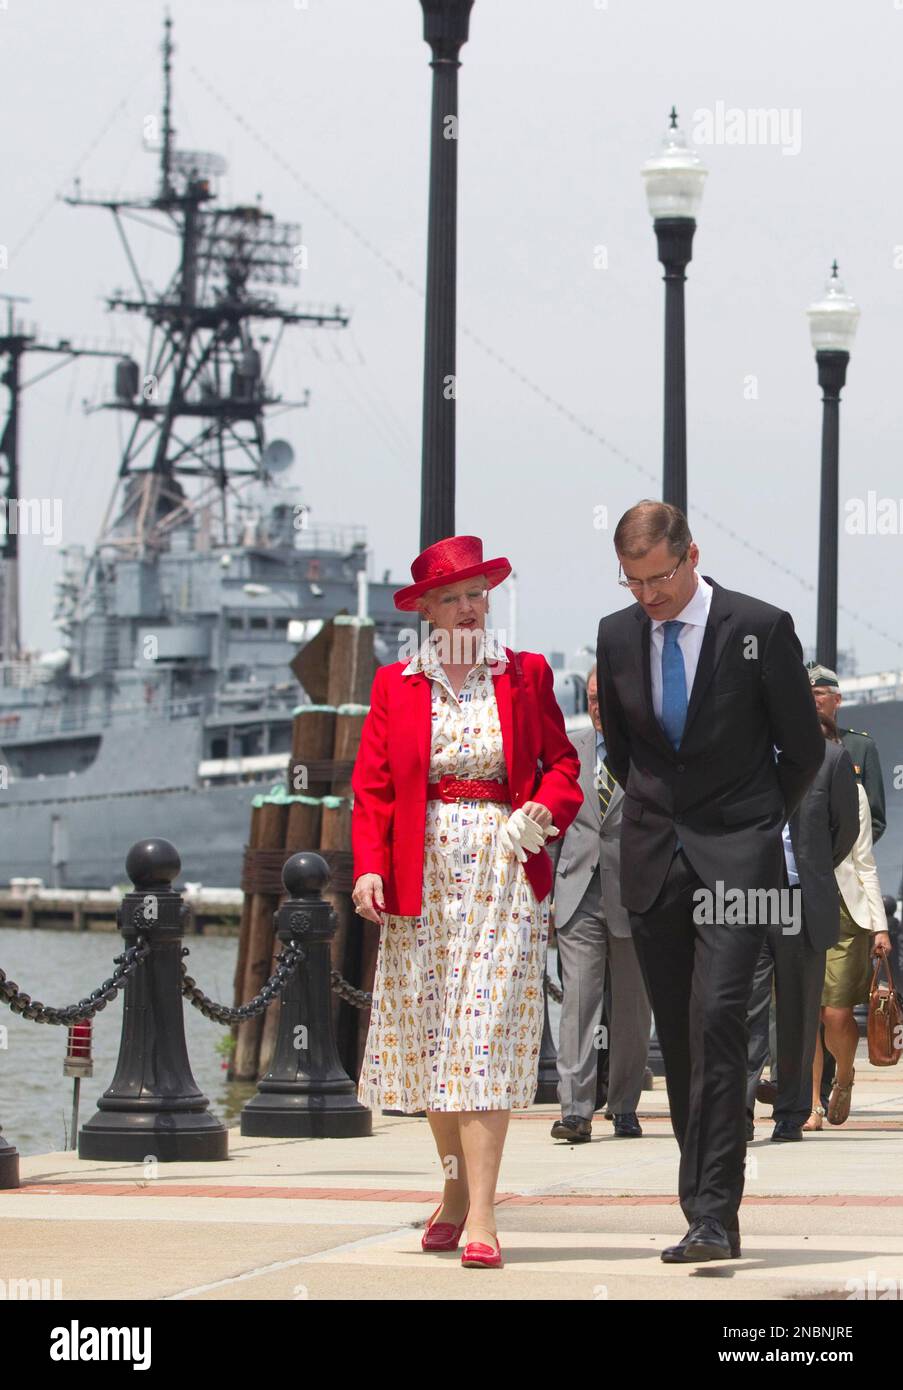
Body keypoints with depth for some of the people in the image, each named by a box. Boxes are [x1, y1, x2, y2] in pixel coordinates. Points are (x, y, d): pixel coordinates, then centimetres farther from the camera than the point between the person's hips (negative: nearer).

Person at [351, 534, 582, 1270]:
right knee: (428, 1035, 5)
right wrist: (369, 866, -10)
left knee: (487, 1035, -10)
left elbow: (561, 762, 10)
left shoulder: (526, 674, 7)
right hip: (423, 875, 2)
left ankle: (480, 1213, -14)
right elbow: (372, 785, 4)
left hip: (505, 871, -2)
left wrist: (546, 810, -11)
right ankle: (457, 1183, 25)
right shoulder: (395, 684, 8)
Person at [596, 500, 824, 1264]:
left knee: (716, 1018, -17)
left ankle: (714, 1214, -20)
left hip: (736, 856, -5)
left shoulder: (761, 628, -7)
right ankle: (703, 1194, 12)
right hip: (654, 858, 5)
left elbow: (804, 746, 4)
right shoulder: (618, 635, 6)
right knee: (678, 1035, 5)